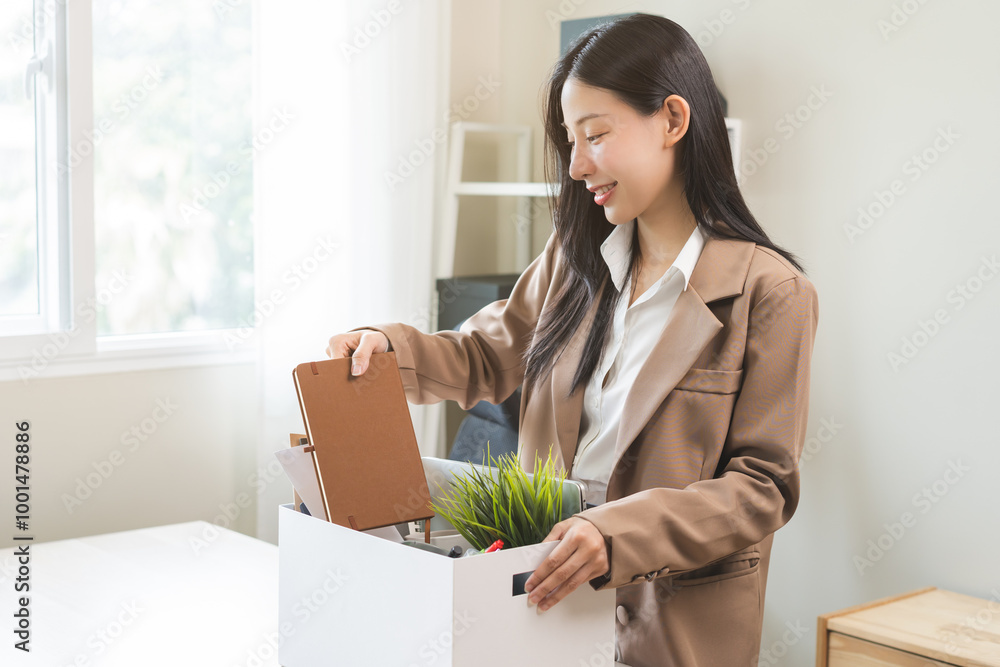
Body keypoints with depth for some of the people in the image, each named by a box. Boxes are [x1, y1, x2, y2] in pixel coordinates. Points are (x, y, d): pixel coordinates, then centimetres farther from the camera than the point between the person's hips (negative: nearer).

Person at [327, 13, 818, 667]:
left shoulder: (770, 292, -14)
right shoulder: (573, 257, 5)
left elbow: (764, 486, -15)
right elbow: (489, 355, 15)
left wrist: (620, 534, -26)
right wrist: (390, 346, -3)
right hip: (549, 592, 5)